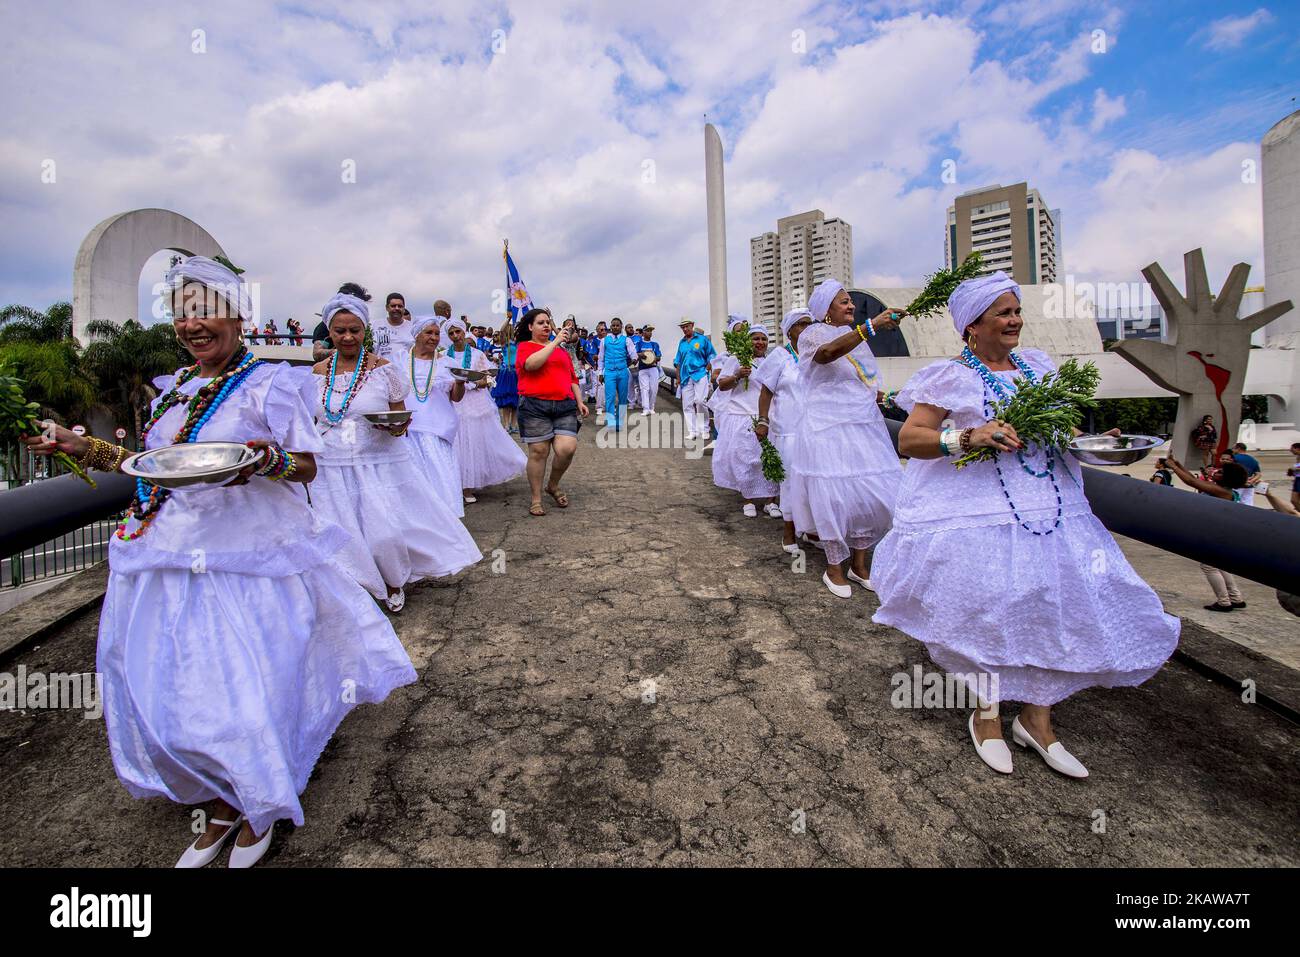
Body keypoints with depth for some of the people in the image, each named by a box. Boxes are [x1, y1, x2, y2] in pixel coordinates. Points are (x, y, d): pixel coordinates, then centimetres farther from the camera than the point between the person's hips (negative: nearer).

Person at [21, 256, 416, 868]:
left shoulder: (269, 383, -5)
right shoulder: (176, 387, 13)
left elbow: (308, 466, -7)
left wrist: (266, 461, -26)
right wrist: (85, 448, 14)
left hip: (244, 558, -6)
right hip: (168, 558, 7)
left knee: (245, 690, 0)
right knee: (167, 691, 10)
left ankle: (259, 808, 28)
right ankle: (219, 808, 33)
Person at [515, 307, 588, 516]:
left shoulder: (561, 349, 24)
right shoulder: (525, 346, 9)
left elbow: (572, 378, 26)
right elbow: (531, 364, -14)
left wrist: (580, 401, 14)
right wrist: (556, 341, -10)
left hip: (565, 405, 4)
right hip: (535, 406, -4)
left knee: (567, 448, -11)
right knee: (539, 451, -3)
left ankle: (553, 486, 15)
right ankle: (536, 499, 11)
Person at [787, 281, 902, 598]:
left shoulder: (856, 335, 18)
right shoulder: (813, 334, -3)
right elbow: (827, 353, -28)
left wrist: (877, 396, 14)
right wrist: (870, 327, -35)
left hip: (864, 425, 7)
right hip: (829, 429, -7)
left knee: (876, 493, 3)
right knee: (835, 495, -4)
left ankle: (859, 562, 19)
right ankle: (834, 568, 13)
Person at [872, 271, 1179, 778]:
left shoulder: (1038, 366, 14)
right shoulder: (951, 376, -5)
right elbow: (908, 438, -13)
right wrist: (969, 437, -27)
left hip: (1048, 508, 6)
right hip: (979, 515, -6)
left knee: (1055, 606, 5)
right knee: (989, 613, -2)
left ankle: (1036, 719, 25)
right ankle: (986, 715, 22)